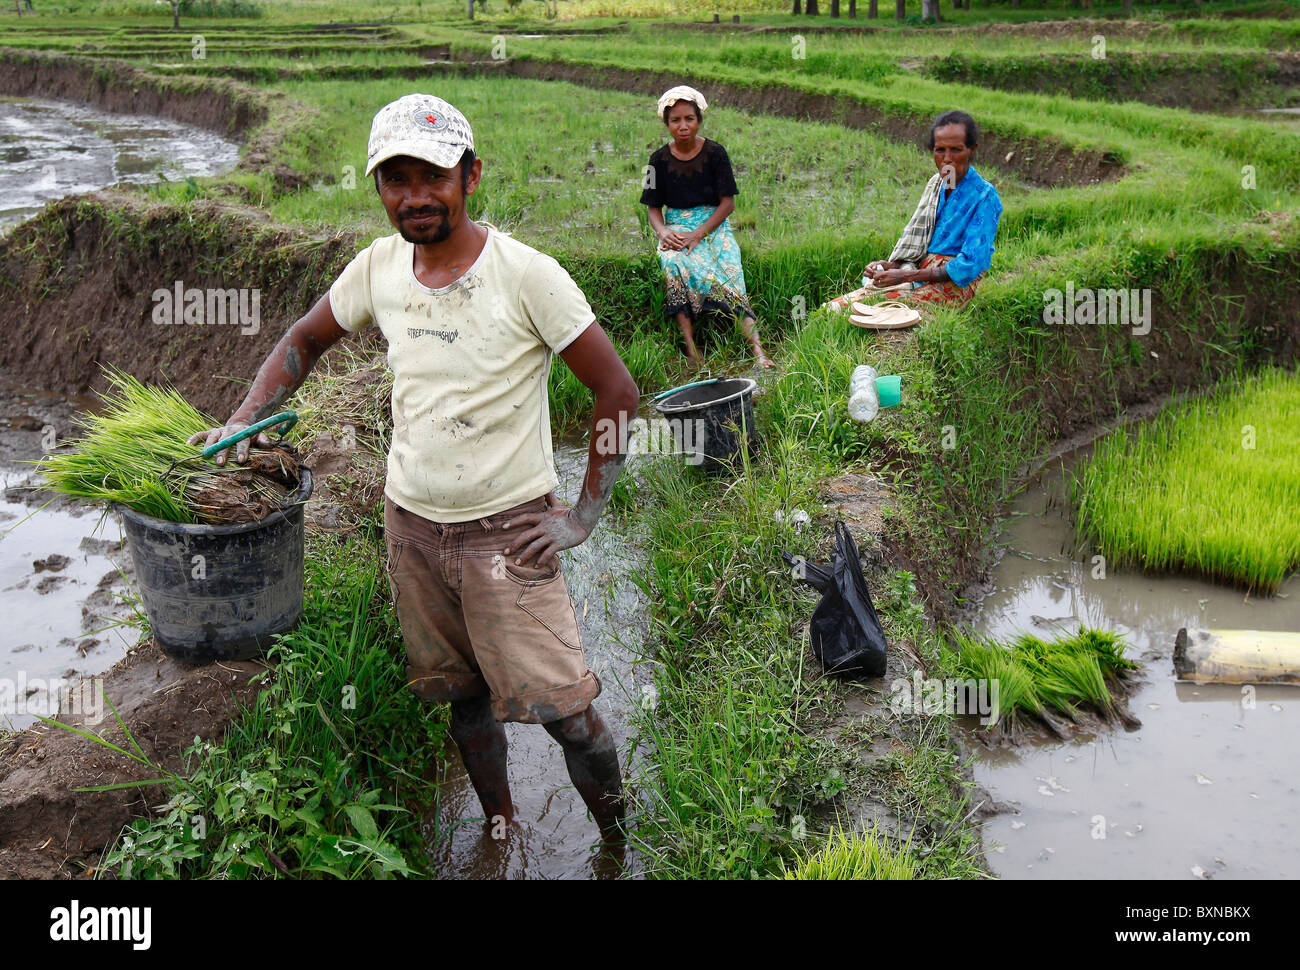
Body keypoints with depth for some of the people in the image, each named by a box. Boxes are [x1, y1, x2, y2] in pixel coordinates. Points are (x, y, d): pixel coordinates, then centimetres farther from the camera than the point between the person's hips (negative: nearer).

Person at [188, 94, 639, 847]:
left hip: (507, 528, -5)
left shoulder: (525, 274, -17)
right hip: (412, 522, 5)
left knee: (563, 709, -5)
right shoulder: (379, 267, -2)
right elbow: (306, 340, 16)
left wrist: (584, 516, -13)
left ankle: (623, 843, 20)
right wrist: (243, 422, 1)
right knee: (463, 693, 18)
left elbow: (620, 393, -13)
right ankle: (501, 829, 39)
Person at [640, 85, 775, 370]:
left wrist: (698, 234, -16)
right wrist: (662, 231, -15)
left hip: (713, 225, -1)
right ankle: (691, 347, -39)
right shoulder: (660, 159, 7)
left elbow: (728, 203, -3)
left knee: (729, 273, -29)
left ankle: (757, 347, -40)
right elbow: (654, 208, 9)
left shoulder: (715, 153, 1)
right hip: (675, 229, 1)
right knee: (674, 262, -34)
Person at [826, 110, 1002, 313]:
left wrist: (906, 276, -25)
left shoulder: (985, 197, -13)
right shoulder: (936, 183, 10)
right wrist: (892, 265, -10)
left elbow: (969, 265, -20)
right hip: (920, 269, 7)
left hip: (955, 283, -7)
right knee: (835, 306, -15)